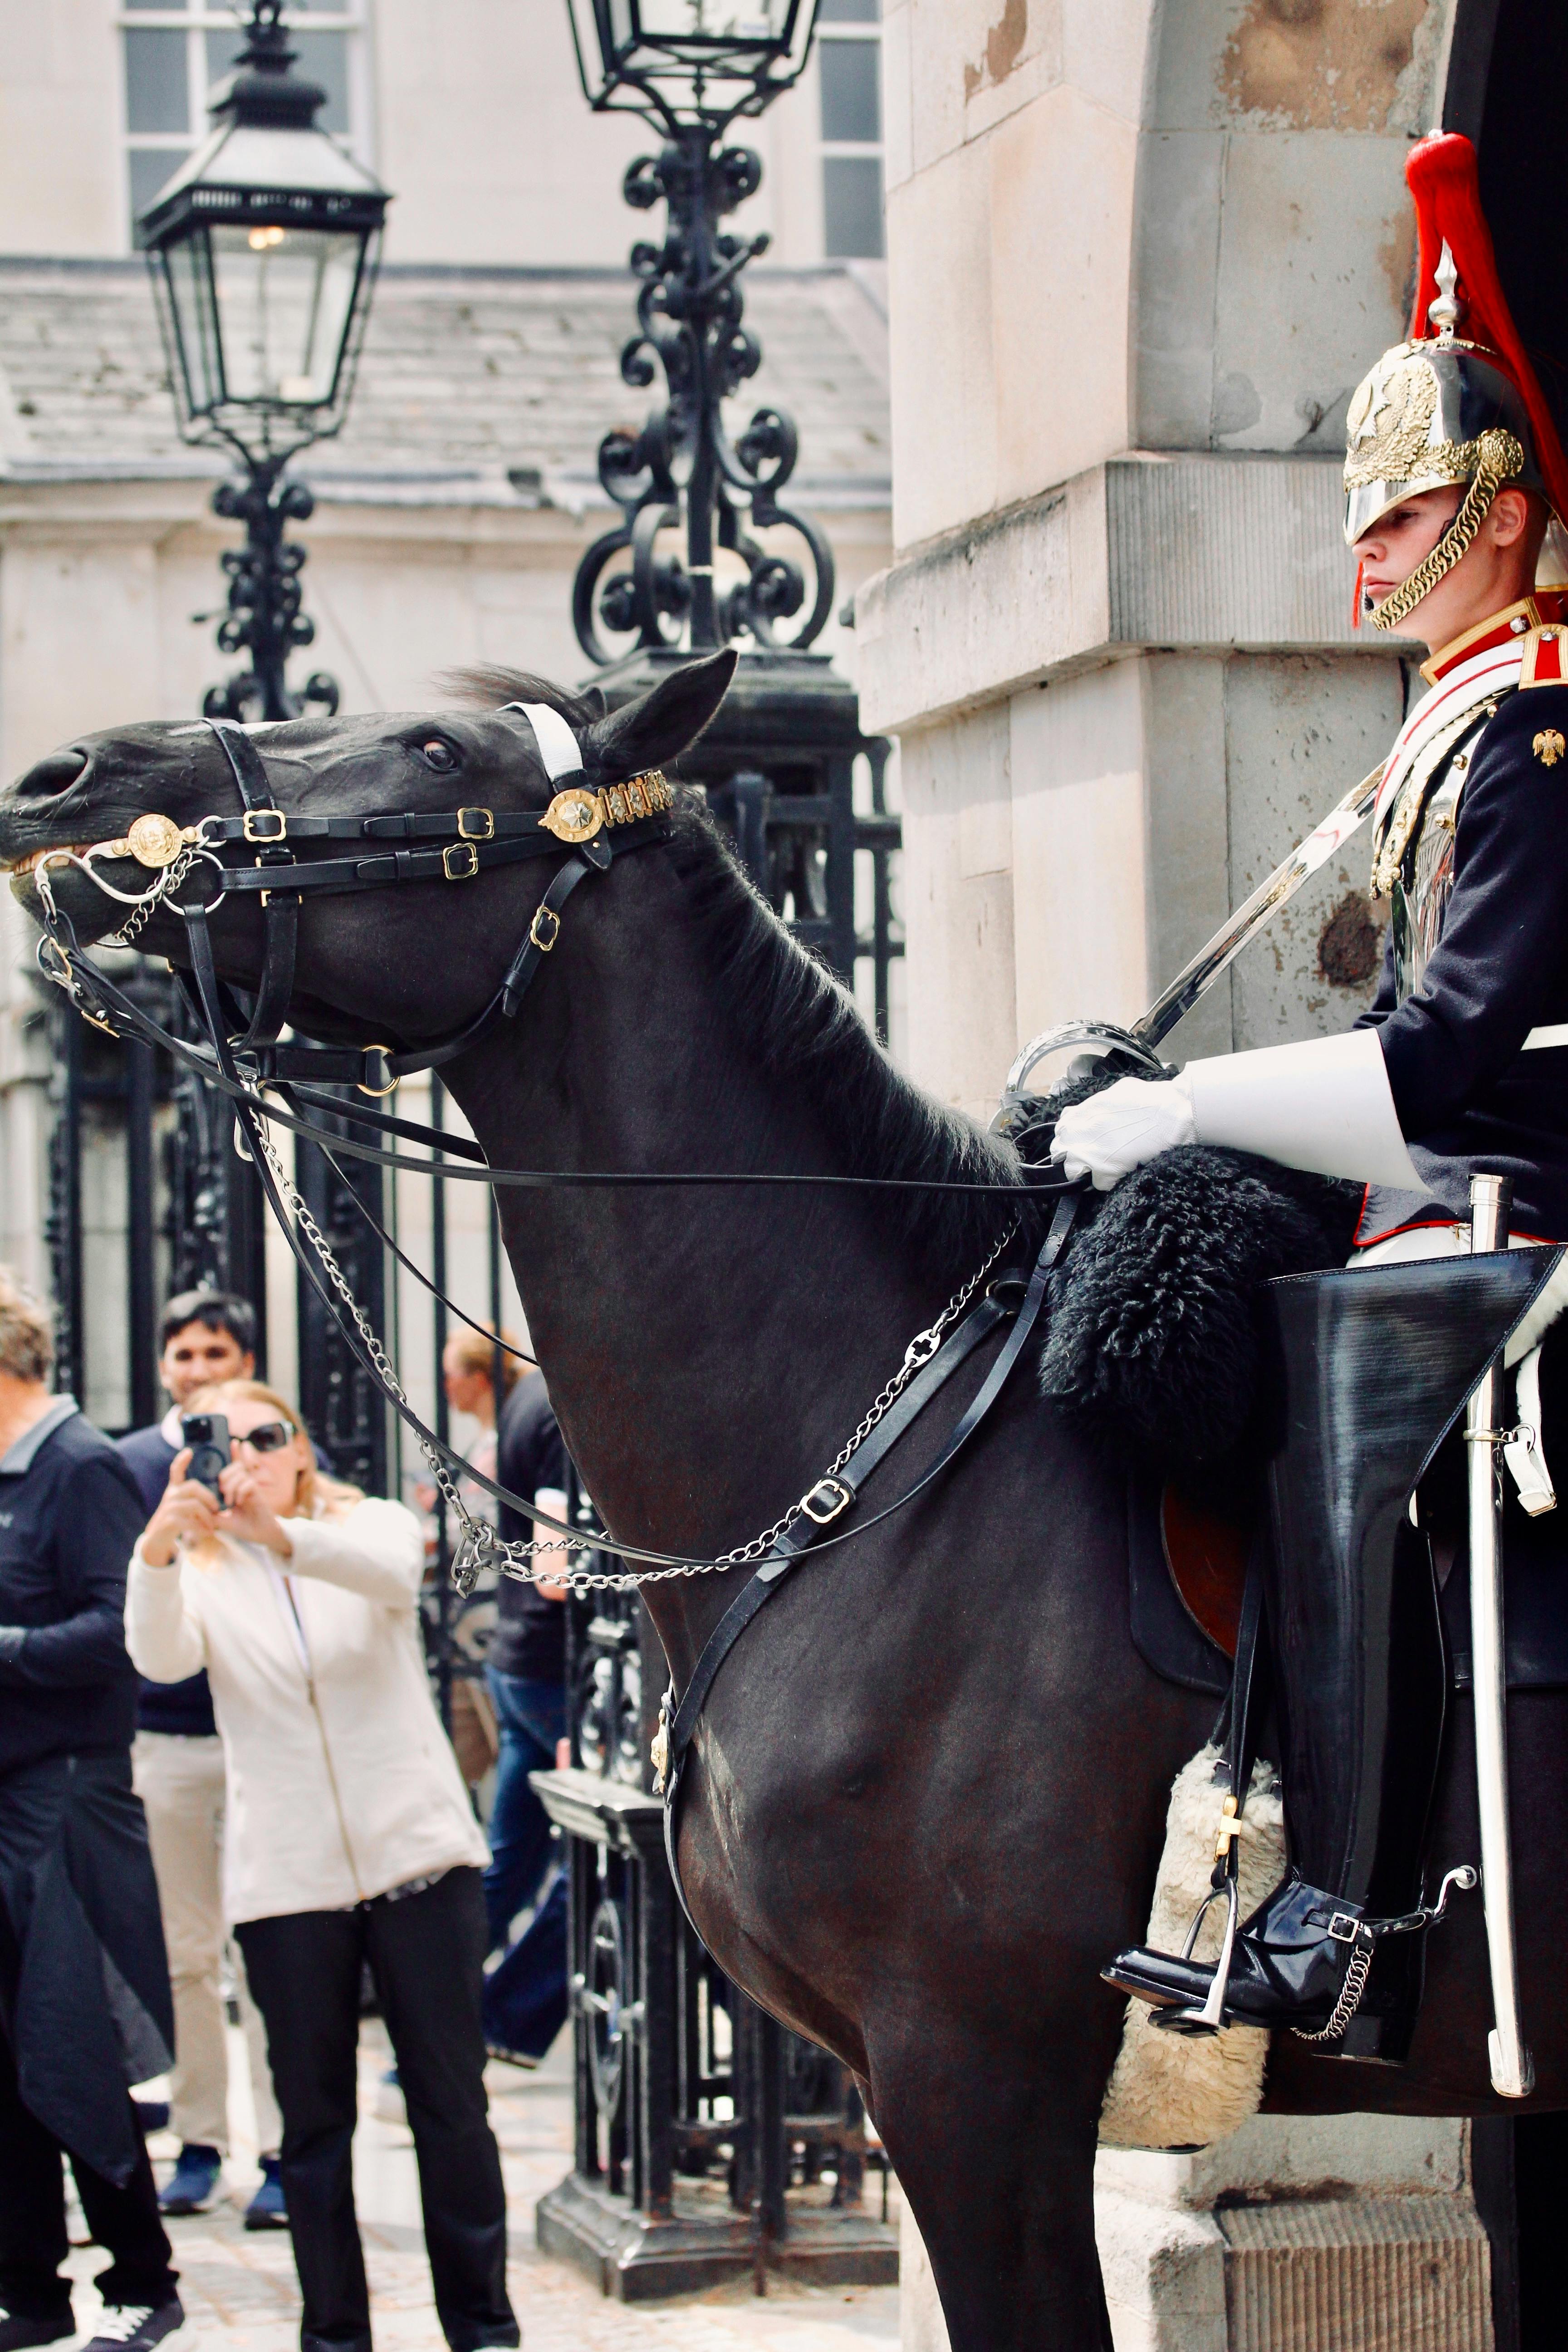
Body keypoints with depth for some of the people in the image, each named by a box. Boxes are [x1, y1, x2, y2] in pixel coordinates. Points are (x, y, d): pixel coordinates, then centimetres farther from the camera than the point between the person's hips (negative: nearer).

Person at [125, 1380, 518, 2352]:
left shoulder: (371, 1525, 7)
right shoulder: (200, 1570, 8)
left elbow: (392, 1577, -19)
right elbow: (162, 1659, -14)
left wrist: (281, 1536, -37)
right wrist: (157, 1554, -34)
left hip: (418, 1857, -1)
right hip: (287, 1879, 1)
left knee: (452, 2107, 1)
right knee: (315, 2123, 4)